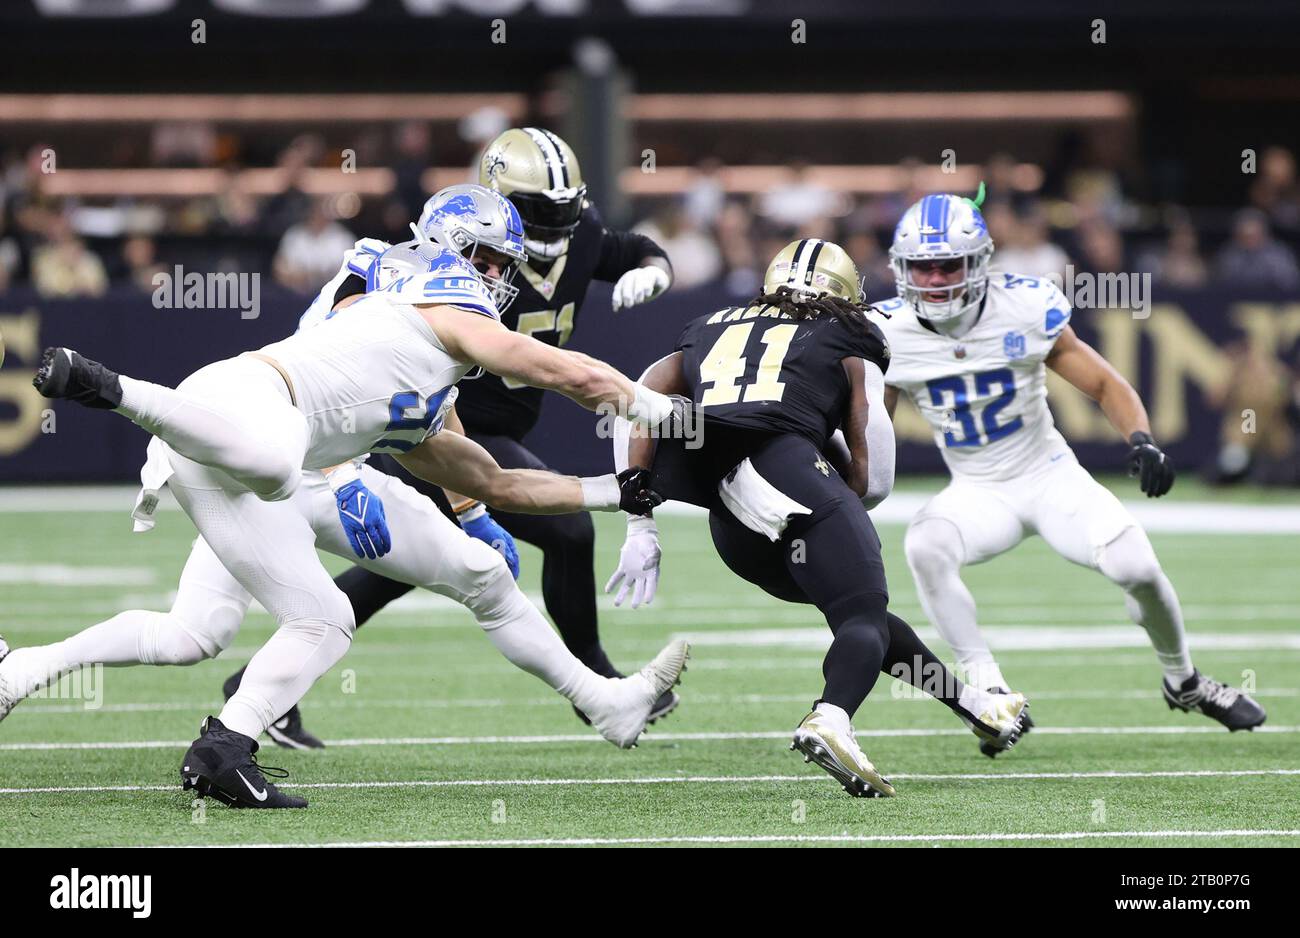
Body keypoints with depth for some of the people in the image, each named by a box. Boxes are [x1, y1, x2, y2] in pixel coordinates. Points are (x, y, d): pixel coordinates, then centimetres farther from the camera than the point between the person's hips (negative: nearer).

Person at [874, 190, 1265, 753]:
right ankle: (990, 693, -26)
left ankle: (1183, 683, 14)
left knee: (1136, 569, -17)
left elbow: (1105, 385, -8)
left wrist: (1140, 439, -25)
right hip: (976, 492, 1)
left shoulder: (1025, 310, -16)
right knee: (924, 548, -32)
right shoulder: (889, 335, -11)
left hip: (1050, 475, -1)